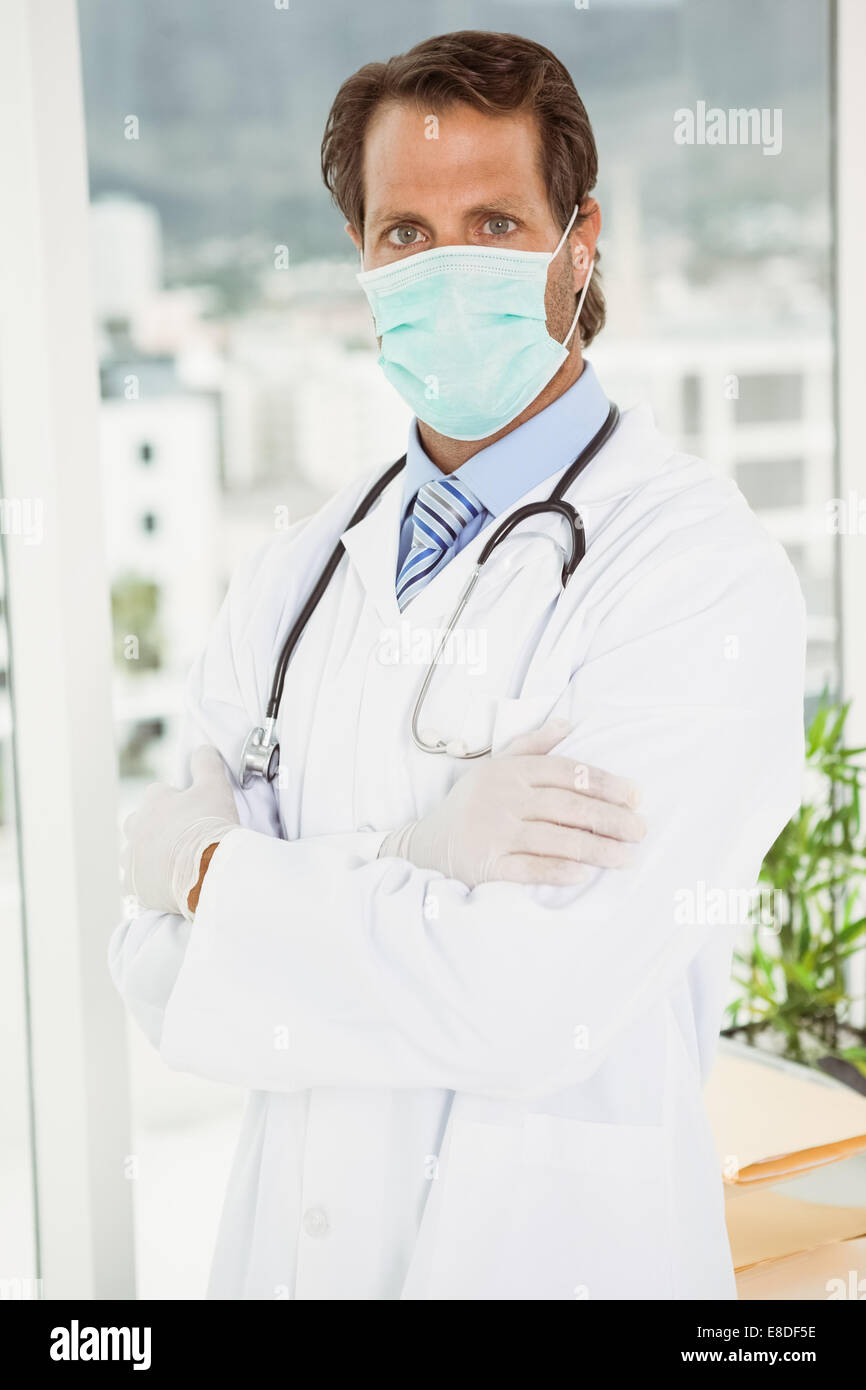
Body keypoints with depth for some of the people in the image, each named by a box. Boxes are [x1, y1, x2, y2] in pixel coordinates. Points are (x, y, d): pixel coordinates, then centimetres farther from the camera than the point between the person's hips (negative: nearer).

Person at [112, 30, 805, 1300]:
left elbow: (523, 1004, -24)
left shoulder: (701, 569, -16)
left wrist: (202, 866, -12)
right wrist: (415, 856, -23)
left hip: (554, 1248, -4)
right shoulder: (292, 579, 2)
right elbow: (160, 976, -6)